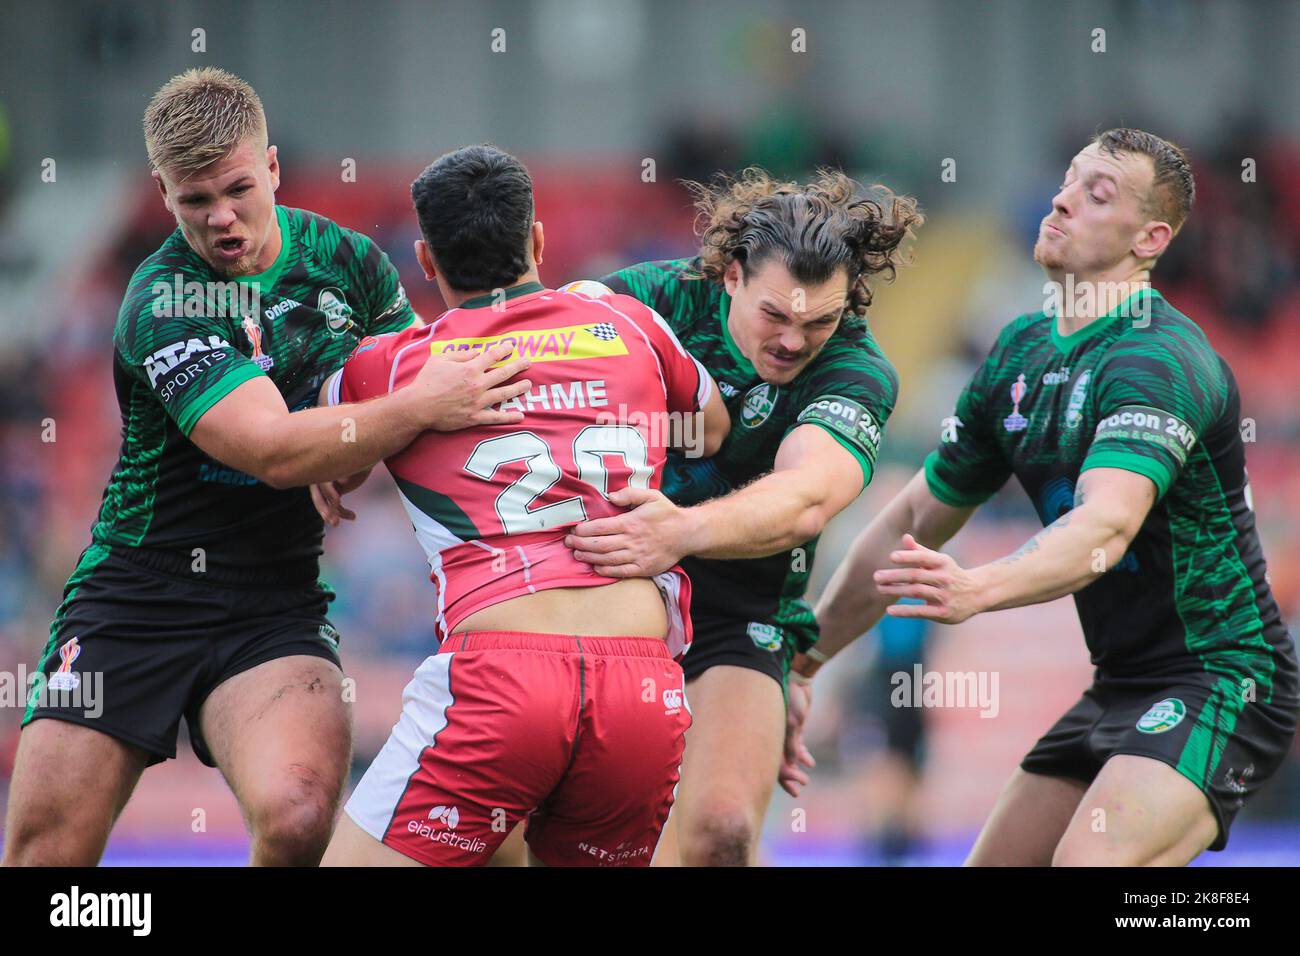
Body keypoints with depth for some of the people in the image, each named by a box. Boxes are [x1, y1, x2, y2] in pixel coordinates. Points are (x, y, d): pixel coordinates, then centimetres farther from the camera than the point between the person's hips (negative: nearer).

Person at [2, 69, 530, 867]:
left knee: (298, 816, -27)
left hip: (275, 604, 2)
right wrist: (422, 407, -29)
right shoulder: (160, 304, -13)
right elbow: (272, 450, -23)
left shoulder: (347, 260, 2)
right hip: (136, 596, -2)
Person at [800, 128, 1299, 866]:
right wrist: (803, 659, 17)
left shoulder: (1163, 359, -19)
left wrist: (978, 590, -52)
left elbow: (1107, 524, -36)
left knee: (1089, 860, -29)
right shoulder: (1020, 353, 8)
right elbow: (916, 520, 18)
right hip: (1121, 686, 9)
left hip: (1220, 680, -9)